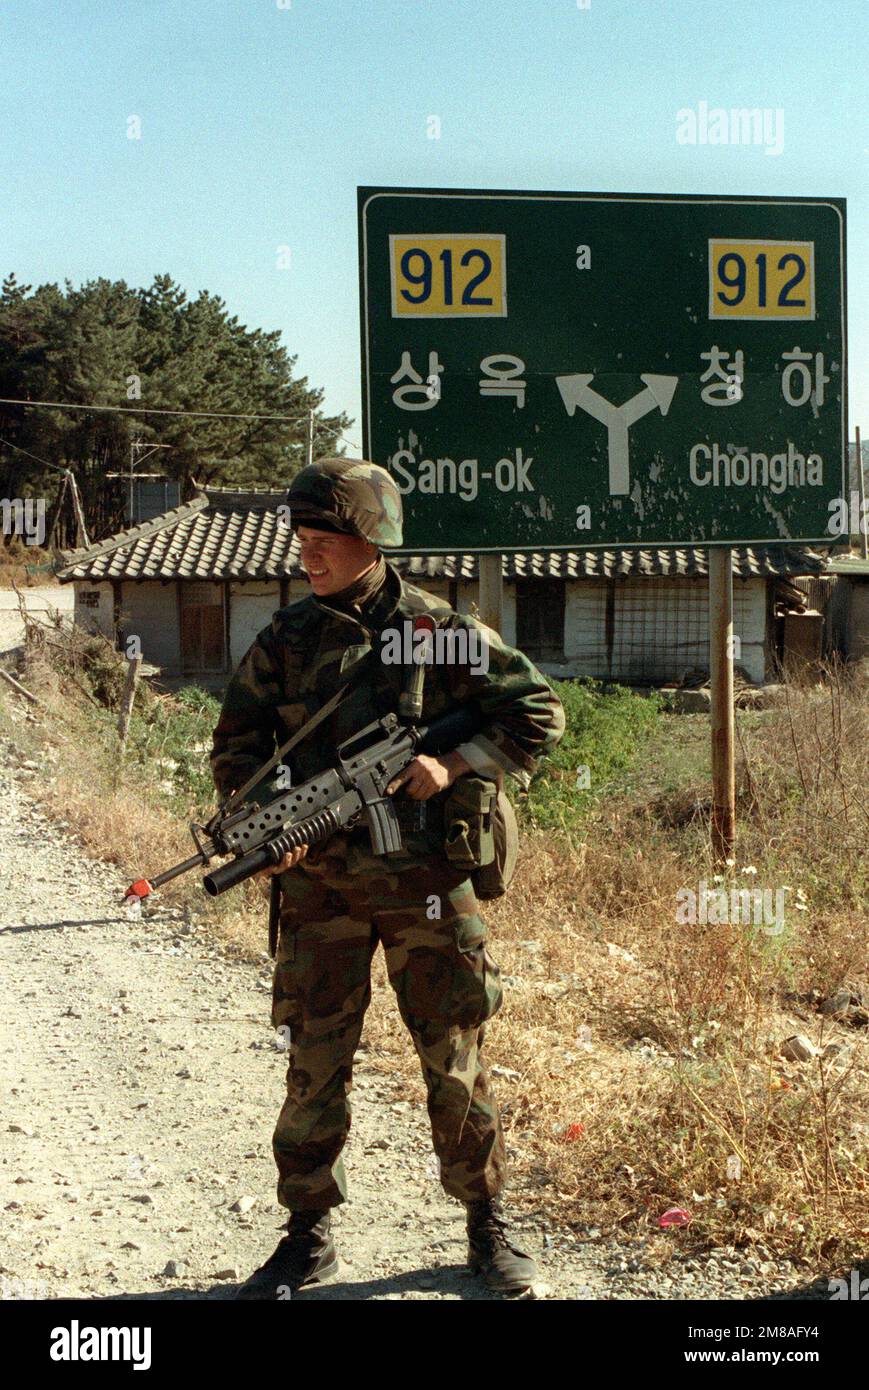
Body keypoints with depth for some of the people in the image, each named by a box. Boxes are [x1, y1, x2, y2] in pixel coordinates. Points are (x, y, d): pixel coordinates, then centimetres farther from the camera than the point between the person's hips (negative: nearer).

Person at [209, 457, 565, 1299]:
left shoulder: (440, 631, -3)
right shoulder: (286, 638, 5)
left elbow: (538, 711, -1)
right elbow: (236, 743, 8)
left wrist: (454, 764, -15)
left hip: (425, 881, -2)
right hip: (319, 882, 2)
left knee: (454, 1057, 6)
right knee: (315, 1061, 6)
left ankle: (486, 1226, 22)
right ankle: (307, 1236, 20)